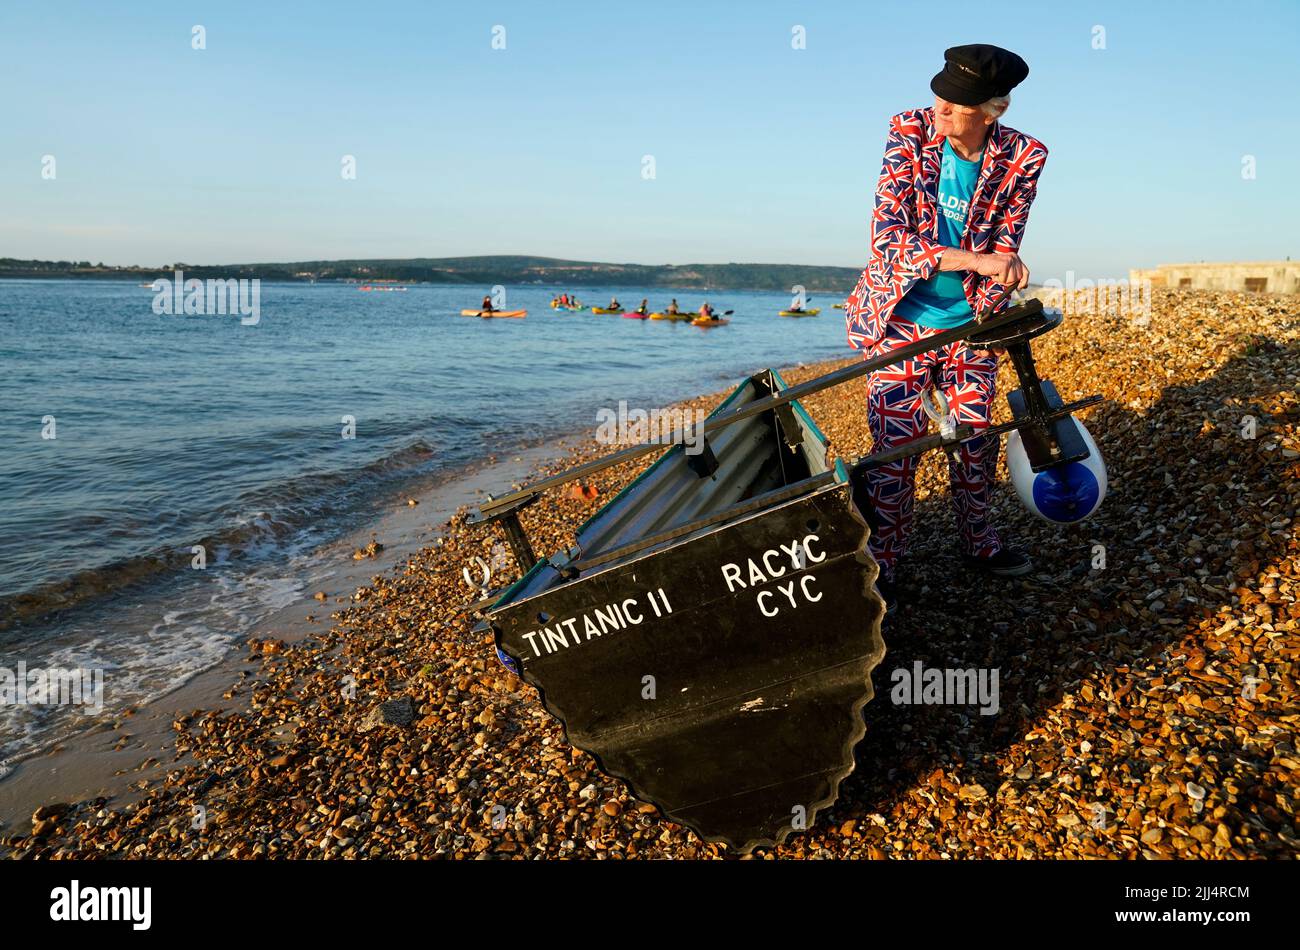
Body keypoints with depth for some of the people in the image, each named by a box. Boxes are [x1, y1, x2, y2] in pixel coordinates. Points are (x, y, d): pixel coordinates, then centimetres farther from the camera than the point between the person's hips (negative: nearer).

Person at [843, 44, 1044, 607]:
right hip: (900, 321, -2)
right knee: (896, 447, -4)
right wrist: (973, 259, -28)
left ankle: (977, 543, 35)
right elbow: (887, 236, -19)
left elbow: (1004, 249, -2)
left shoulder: (1023, 157, -9)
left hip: (969, 325, 3)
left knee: (977, 438, 12)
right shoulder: (909, 132, -13)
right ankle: (880, 569, 11)